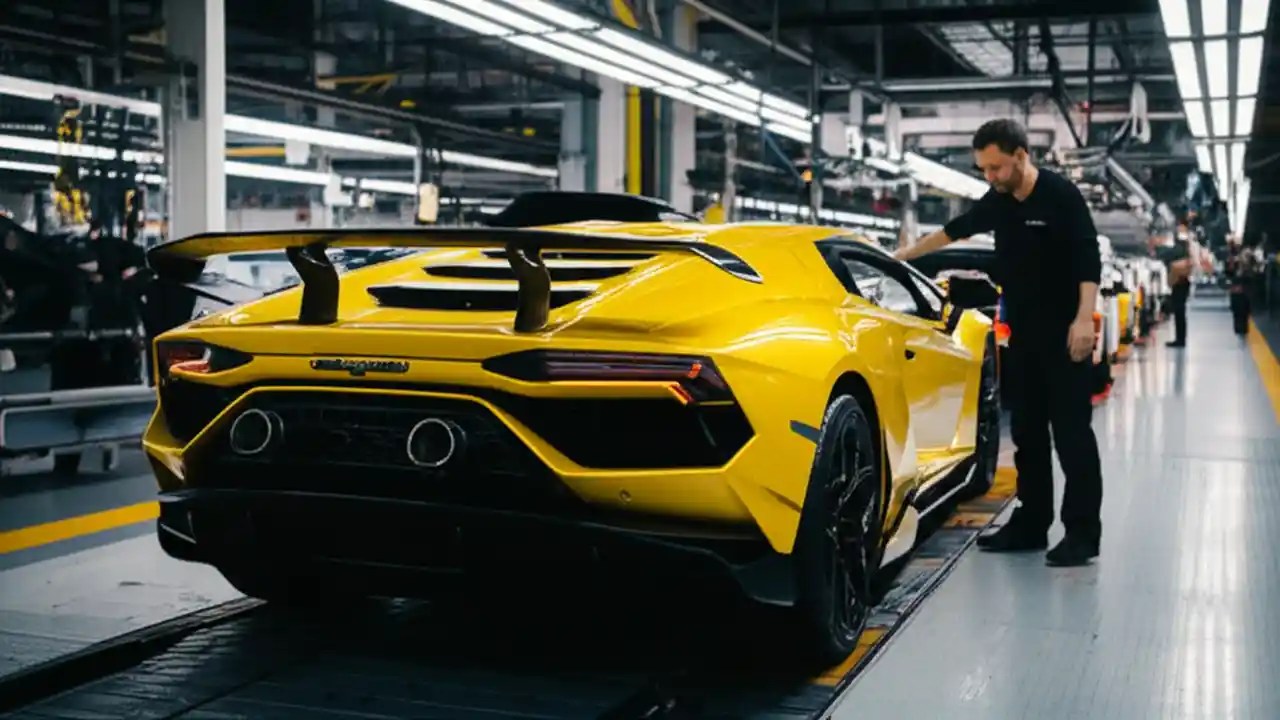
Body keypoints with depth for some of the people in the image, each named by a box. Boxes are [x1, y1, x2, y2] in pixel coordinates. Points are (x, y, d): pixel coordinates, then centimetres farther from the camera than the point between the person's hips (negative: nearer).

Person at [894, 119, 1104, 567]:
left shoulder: (1060, 195, -11)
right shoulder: (997, 202, 10)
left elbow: (1089, 258, -15)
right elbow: (956, 229, 27)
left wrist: (1084, 318, -24)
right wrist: (905, 254, 32)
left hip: (1063, 333, -7)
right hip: (1022, 333, 7)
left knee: (1071, 432, -8)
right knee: (1027, 431, 8)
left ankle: (1083, 532, -6)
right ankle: (1031, 524, 14)